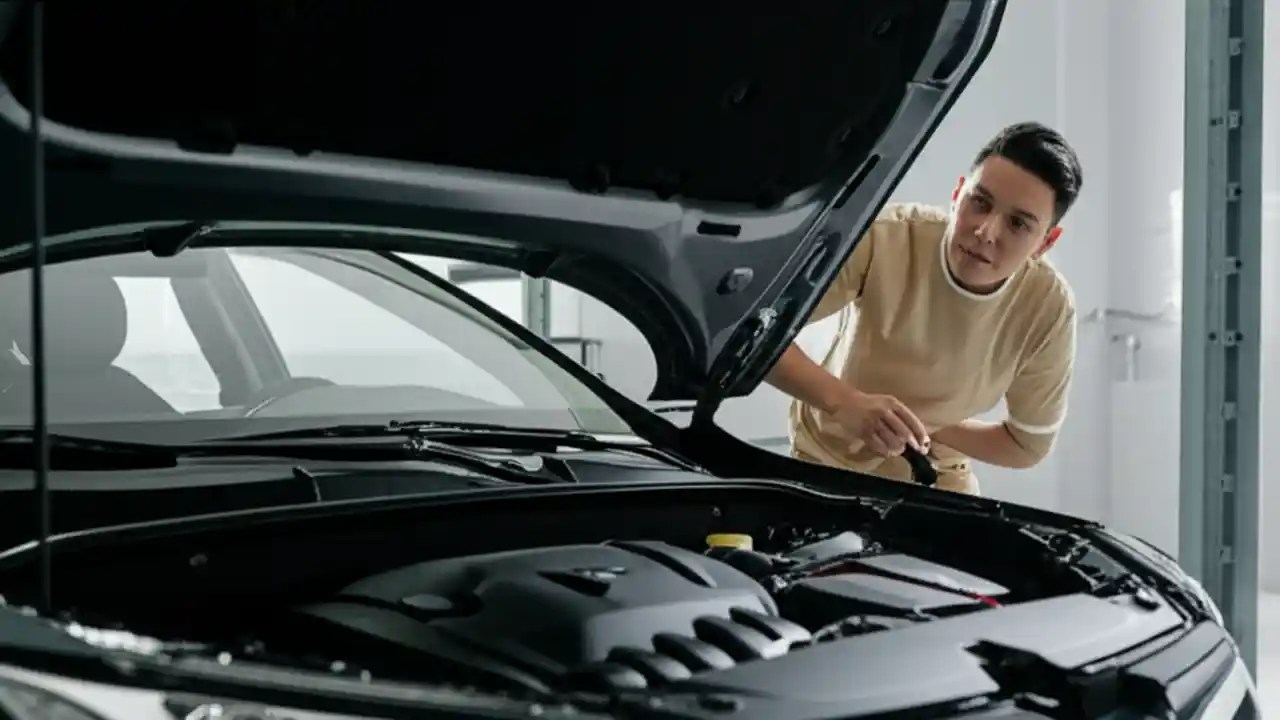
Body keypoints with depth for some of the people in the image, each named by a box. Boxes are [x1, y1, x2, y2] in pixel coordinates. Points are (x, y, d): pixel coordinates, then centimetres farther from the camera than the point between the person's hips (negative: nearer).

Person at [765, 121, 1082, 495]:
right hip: (825, 461, -2)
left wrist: (927, 431, -21)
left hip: (936, 480, 2)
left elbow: (1028, 445, -9)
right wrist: (843, 401, -46)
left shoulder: (1050, 307, -23)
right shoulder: (884, 238, -31)